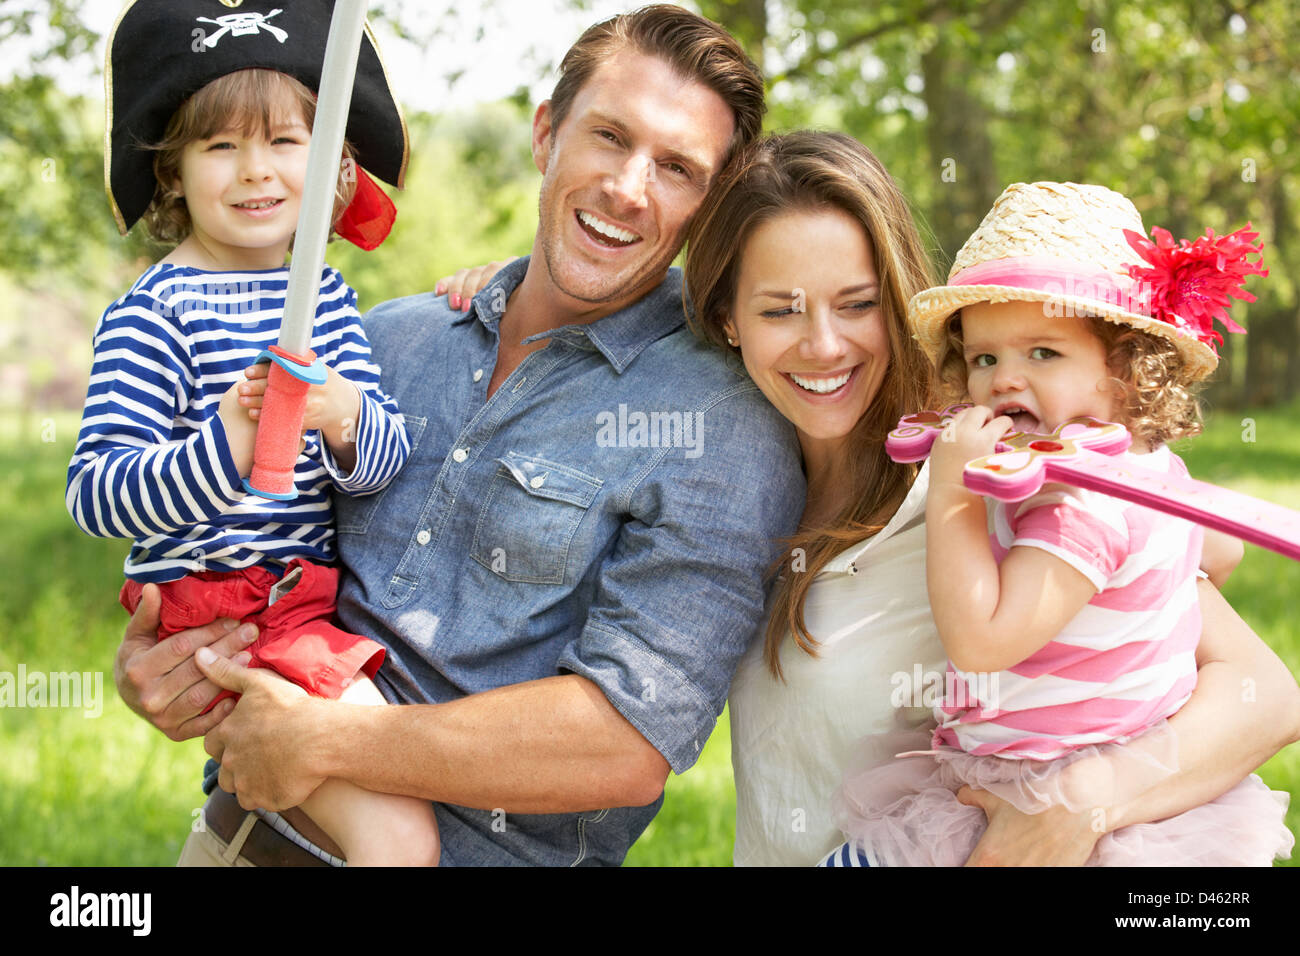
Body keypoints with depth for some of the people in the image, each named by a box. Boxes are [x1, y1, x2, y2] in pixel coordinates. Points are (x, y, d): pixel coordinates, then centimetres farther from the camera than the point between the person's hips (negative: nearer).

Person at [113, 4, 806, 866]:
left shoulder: (724, 432, -11)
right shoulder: (392, 338, 7)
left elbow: (633, 744, -18)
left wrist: (325, 740, -17)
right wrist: (149, 664, -3)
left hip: (486, 847, -4)